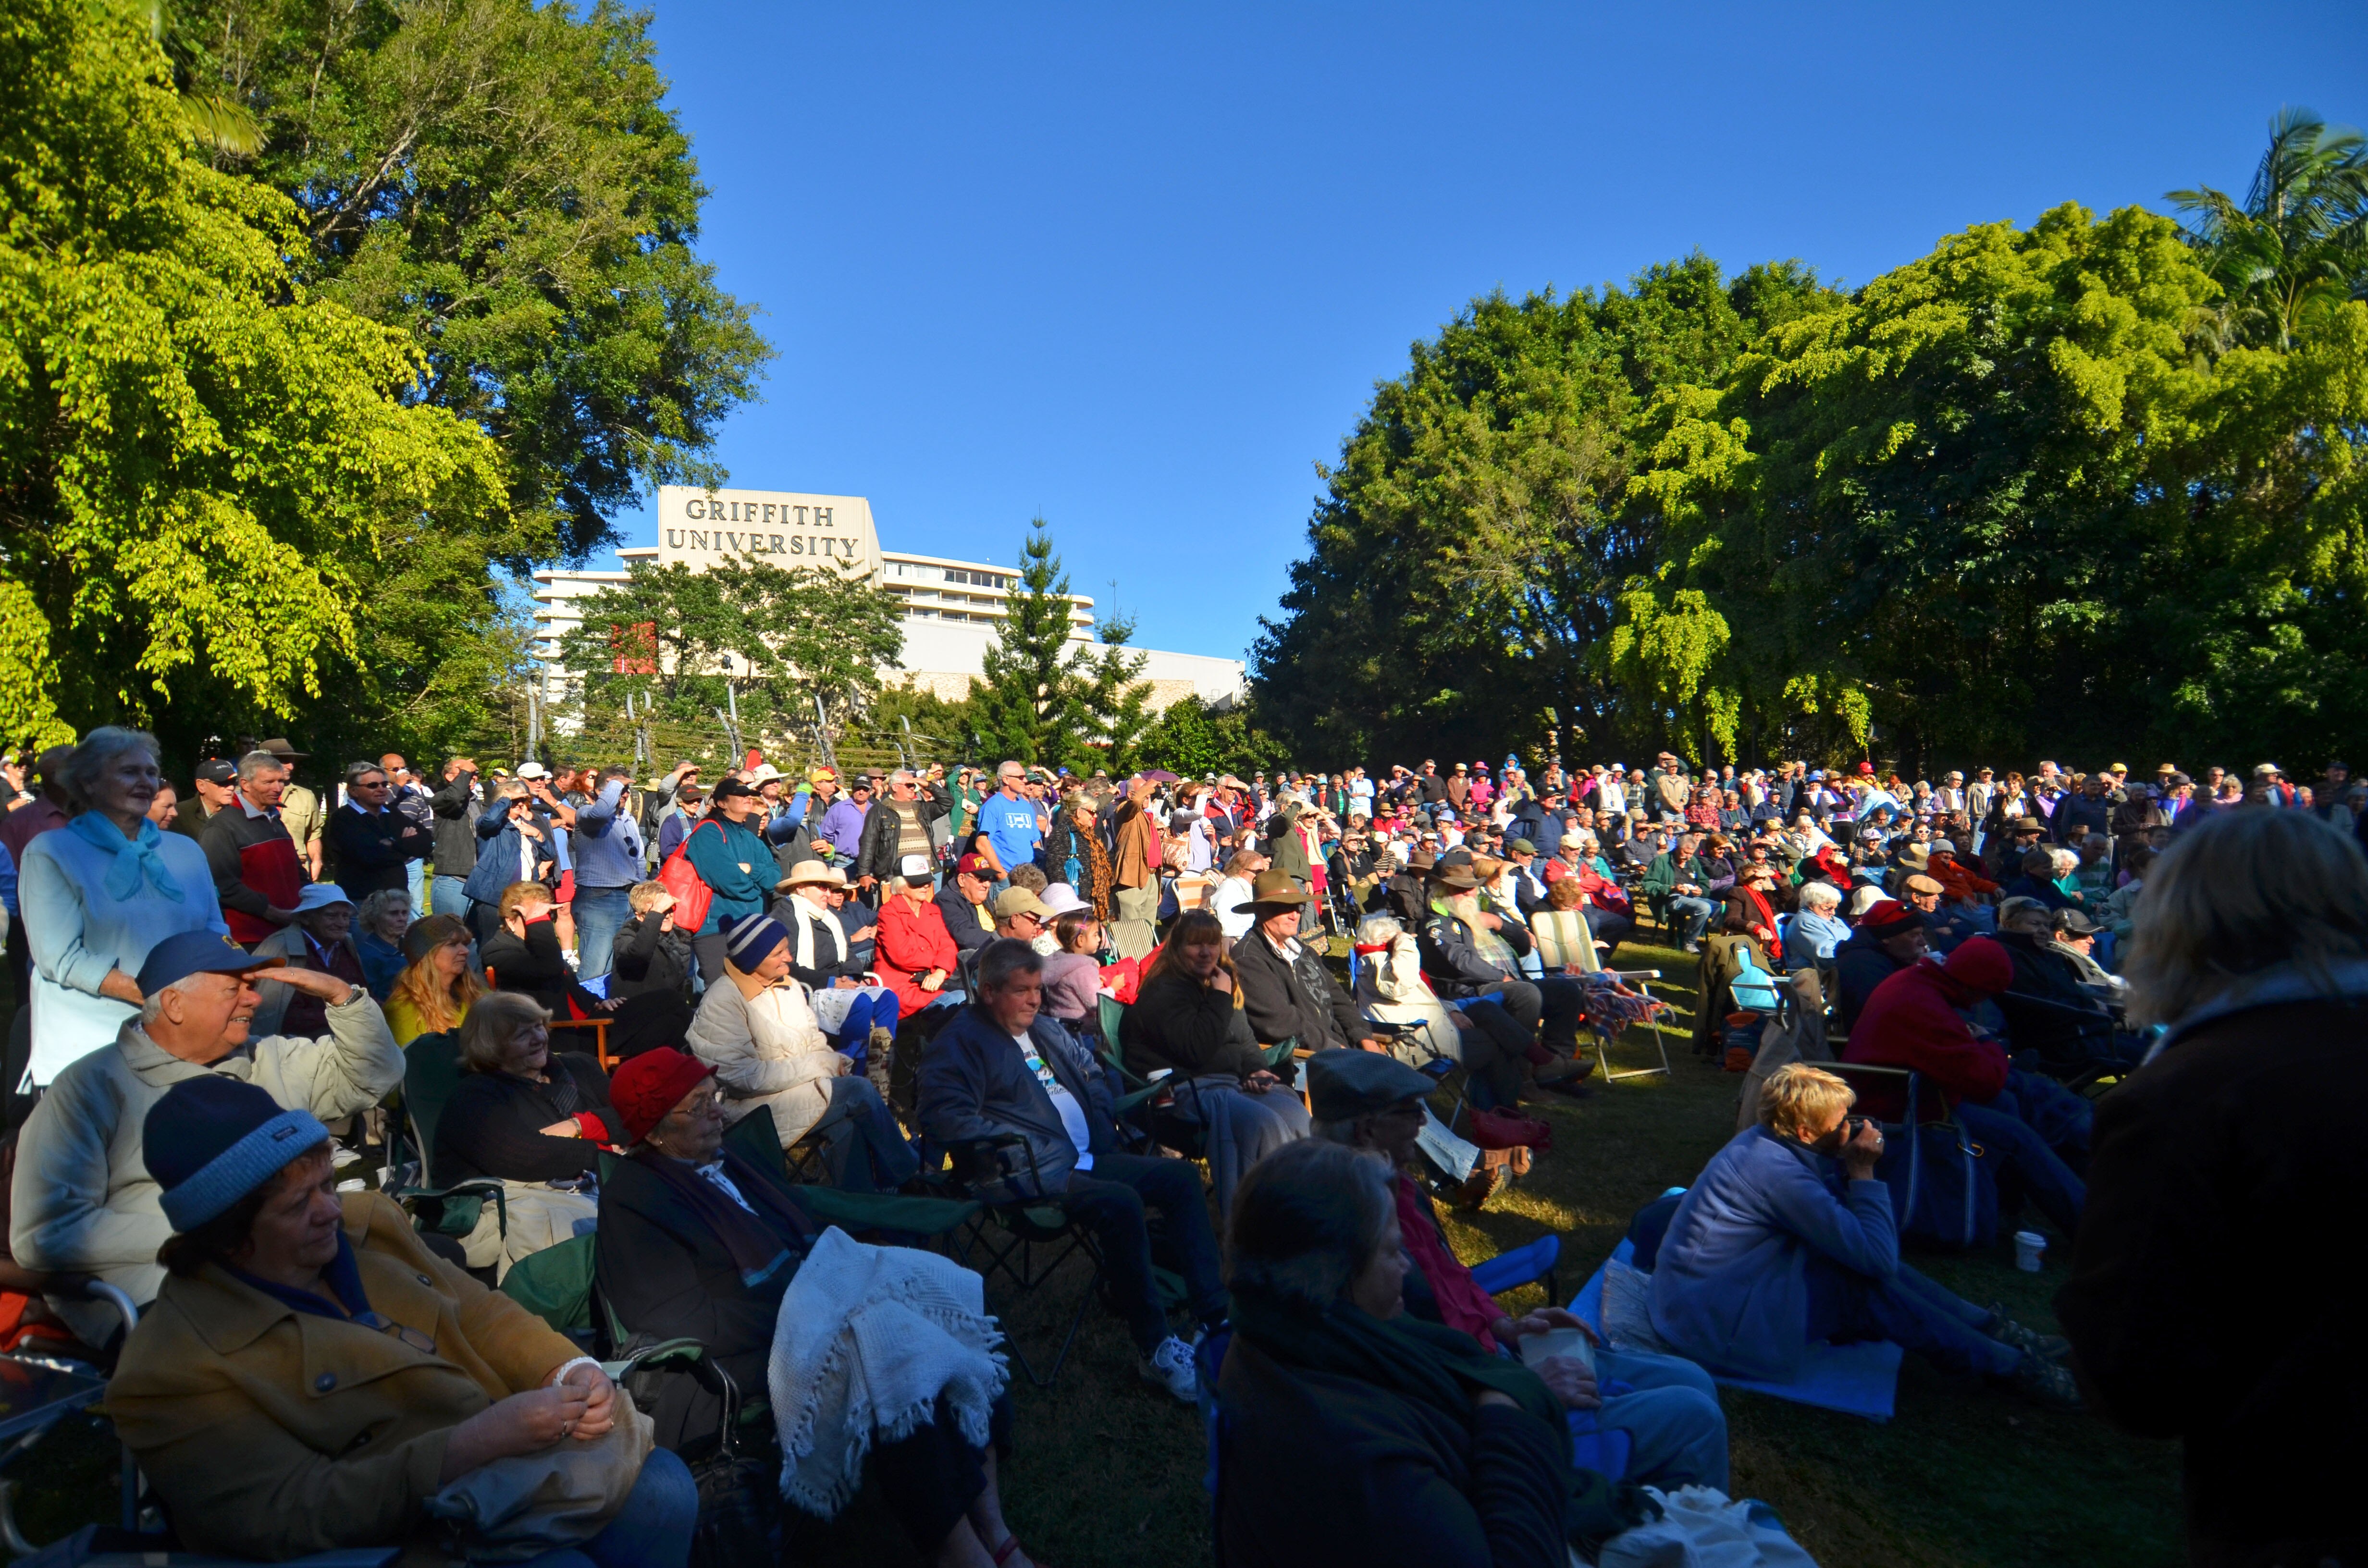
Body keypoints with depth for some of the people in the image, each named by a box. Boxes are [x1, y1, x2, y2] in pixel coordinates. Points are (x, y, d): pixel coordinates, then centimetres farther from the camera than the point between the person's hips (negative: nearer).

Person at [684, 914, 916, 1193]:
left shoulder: (788, 986, 11)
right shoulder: (723, 1000, -13)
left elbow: (816, 1041, 16)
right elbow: (744, 1076, -19)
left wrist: (833, 1062, -8)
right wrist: (820, 1066, -17)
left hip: (805, 1085, 7)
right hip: (757, 1104, -7)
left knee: (846, 1125, -25)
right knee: (859, 1092, -21)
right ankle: (906, 1180, -5)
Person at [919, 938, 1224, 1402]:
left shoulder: (1045, 1030, 23)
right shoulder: (962, 1040, -4)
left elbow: (1092, 1077, 34)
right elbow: (941, 1114, -18)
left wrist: (1104, 1116, 13)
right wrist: (1010, 1140, -22)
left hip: (1087, 1158, 9)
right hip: (1033, 1172, -9)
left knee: (1180, 1176, -3)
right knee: (1120, 1202, -31)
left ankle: (1214, 1315, -2)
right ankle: (1156, 1350, -20)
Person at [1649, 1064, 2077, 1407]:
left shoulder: (1760, 1141, 3)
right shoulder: (1780, 1173, -25)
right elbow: (1879, 1257, -21)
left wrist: (1849, 1169, -2)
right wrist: (1862, 1173, -12)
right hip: (1715, 1329, -9)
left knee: (1868, 1264, 6)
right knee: (1866, 1282, -13)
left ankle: (1993, 1328, 16)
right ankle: (2010, 1365, 2)